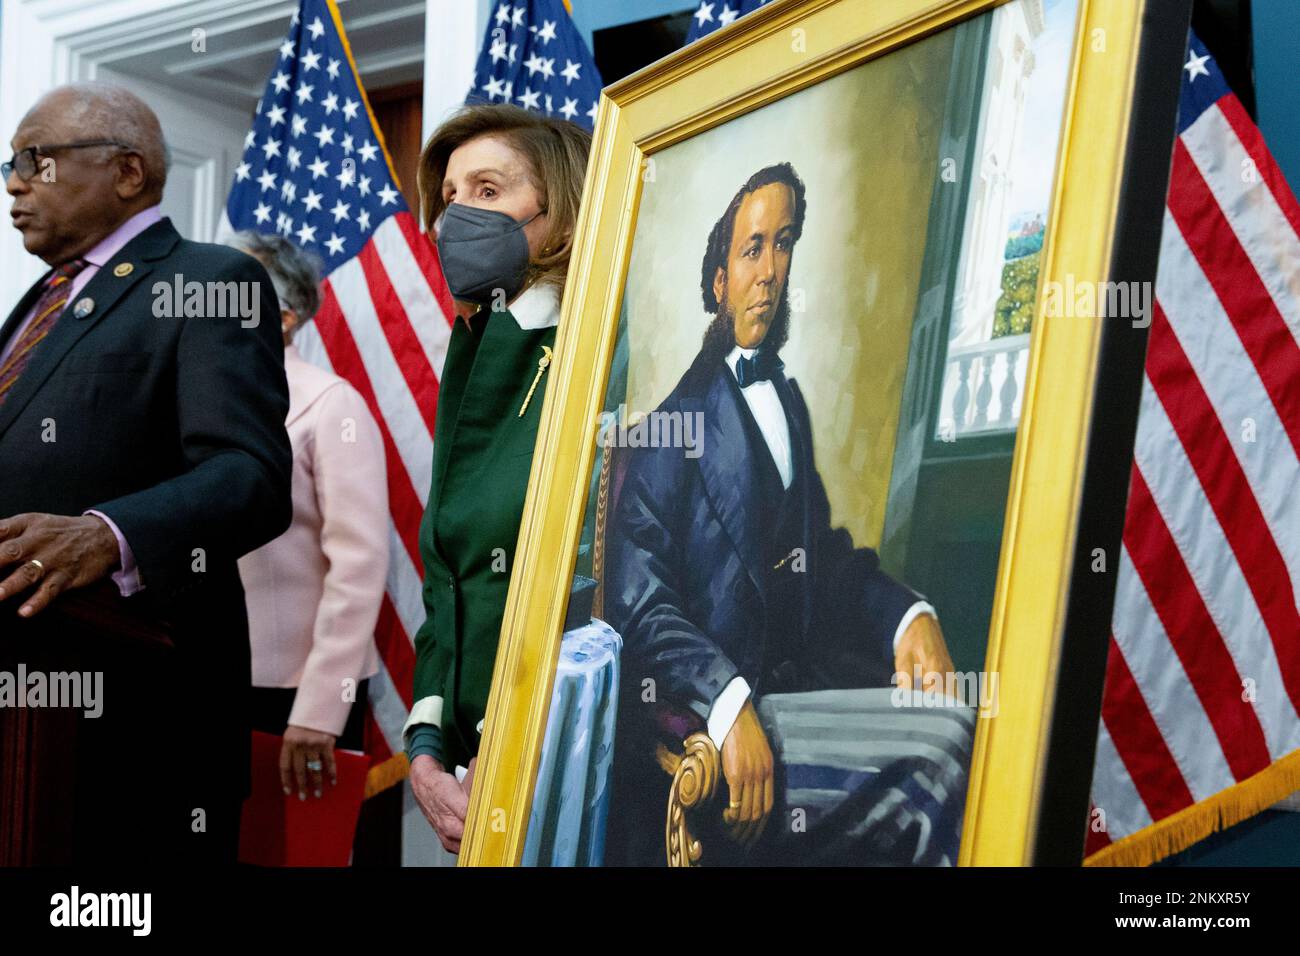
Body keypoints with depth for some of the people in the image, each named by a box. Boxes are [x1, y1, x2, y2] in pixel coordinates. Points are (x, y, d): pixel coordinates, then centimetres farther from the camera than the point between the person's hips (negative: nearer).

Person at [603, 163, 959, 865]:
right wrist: (729, 708, -27)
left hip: (796, 676, 7)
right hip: (699, 713, -7)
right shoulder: (679, 420, -4)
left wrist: (908, 614, -1)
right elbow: (639, 602, -13)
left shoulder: (791, 399, 20)